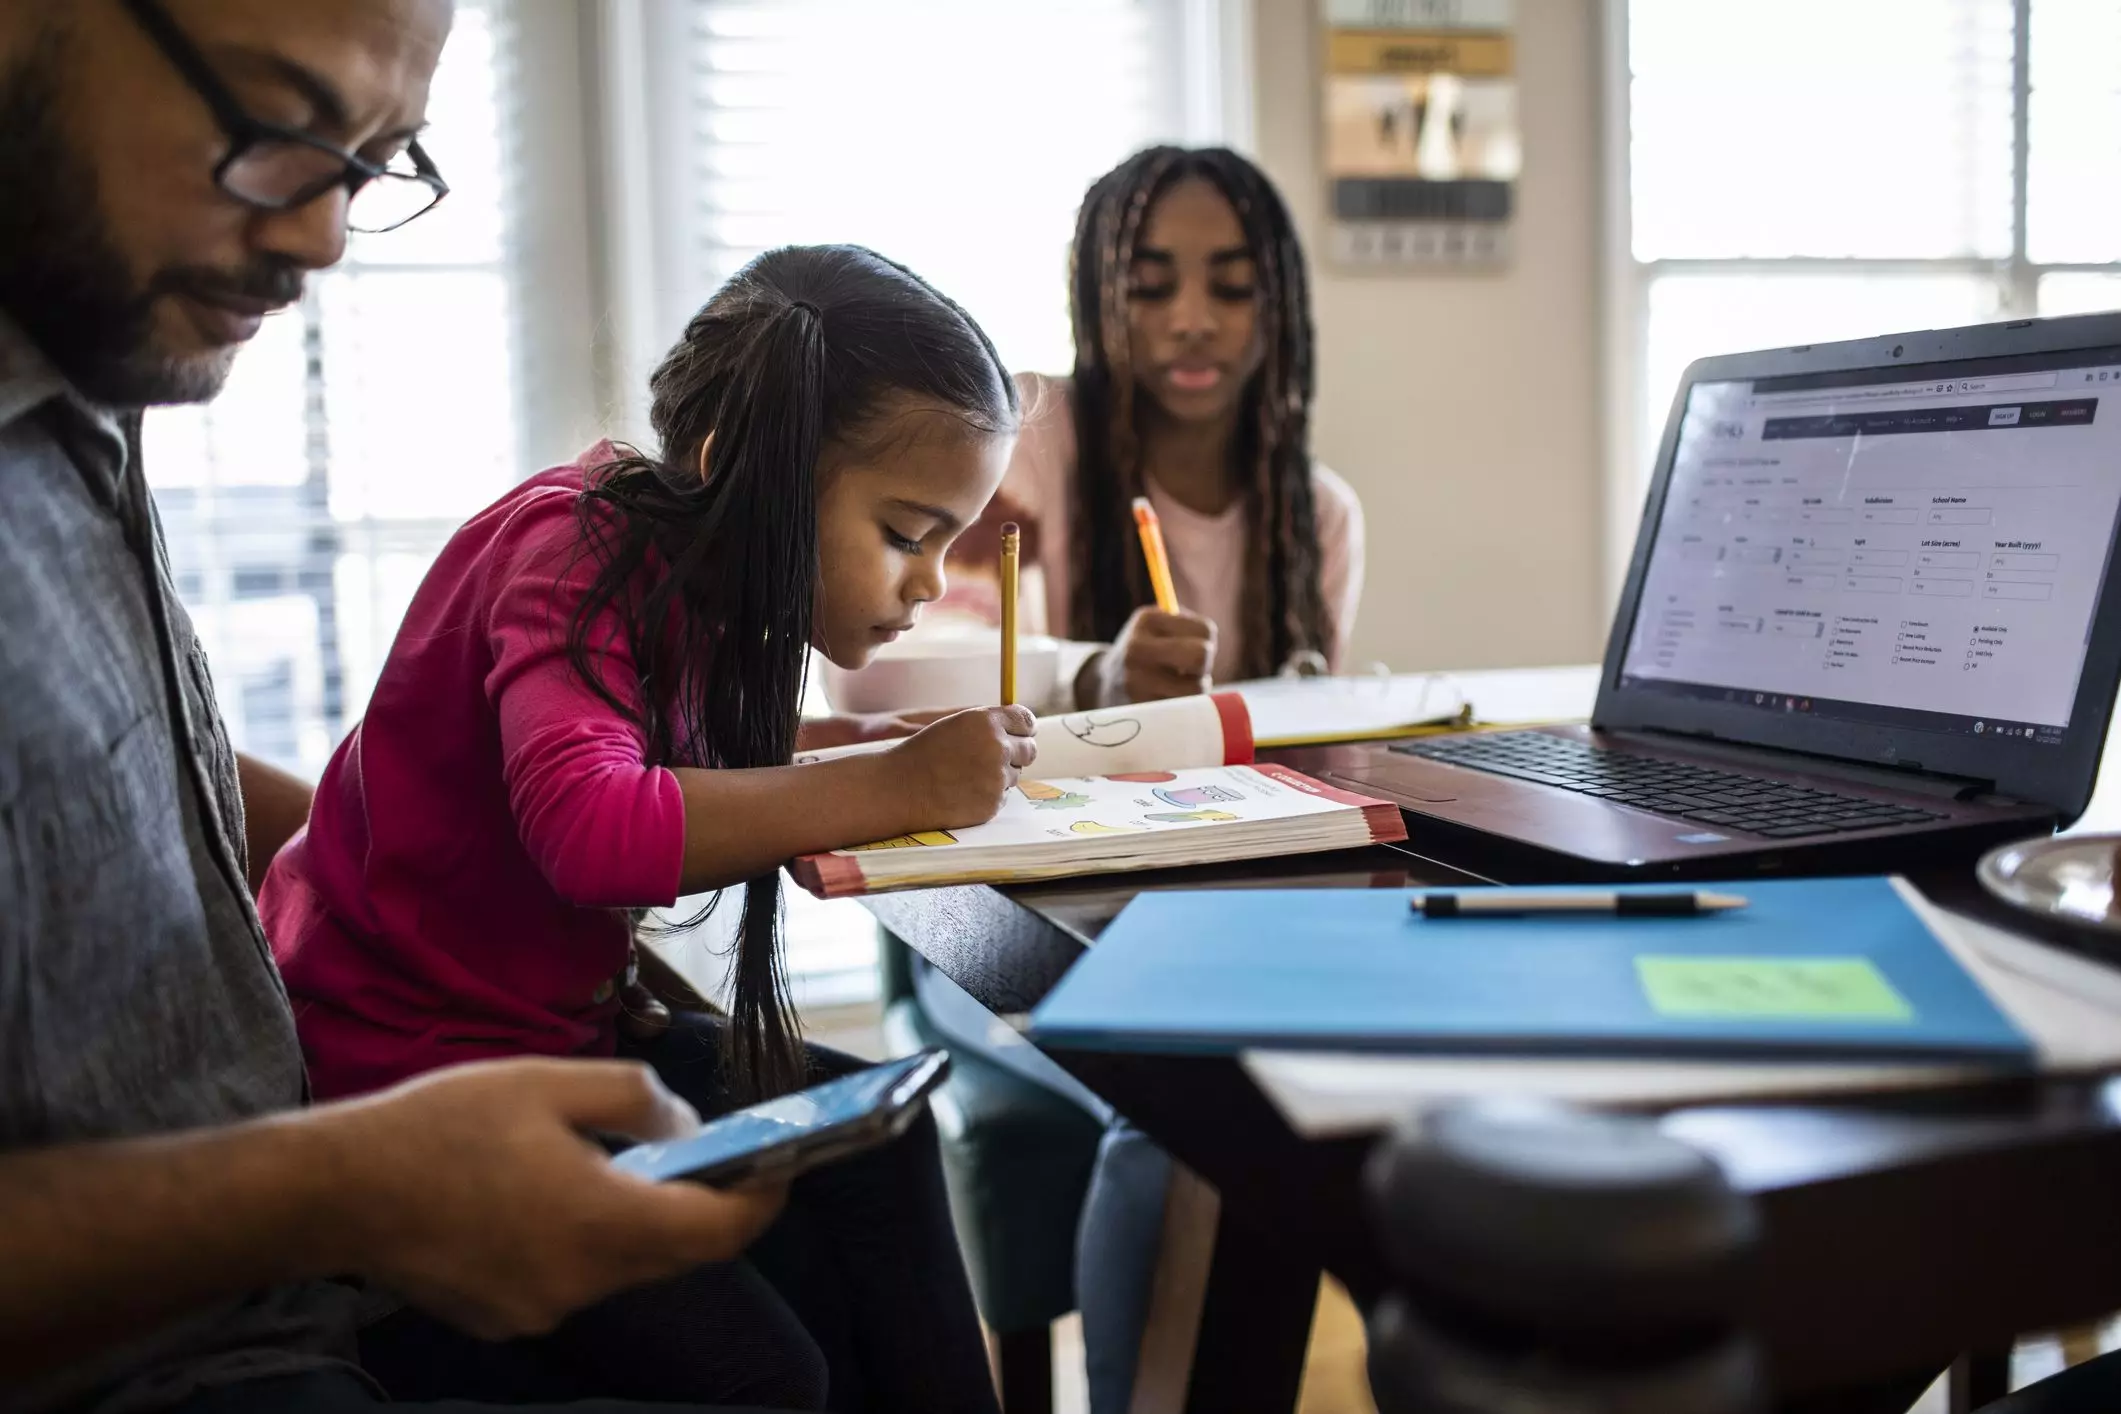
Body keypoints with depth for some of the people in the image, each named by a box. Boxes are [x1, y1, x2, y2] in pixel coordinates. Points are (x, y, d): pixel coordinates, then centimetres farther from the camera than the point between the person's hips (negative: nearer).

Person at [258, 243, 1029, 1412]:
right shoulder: (577, 549, -21)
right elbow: (585, 825, -37)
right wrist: (896, 788, -32)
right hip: (402, 1071, -8)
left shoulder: (686, 568, 3)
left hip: (554, 1028, 8)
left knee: (871, 1148, -6)